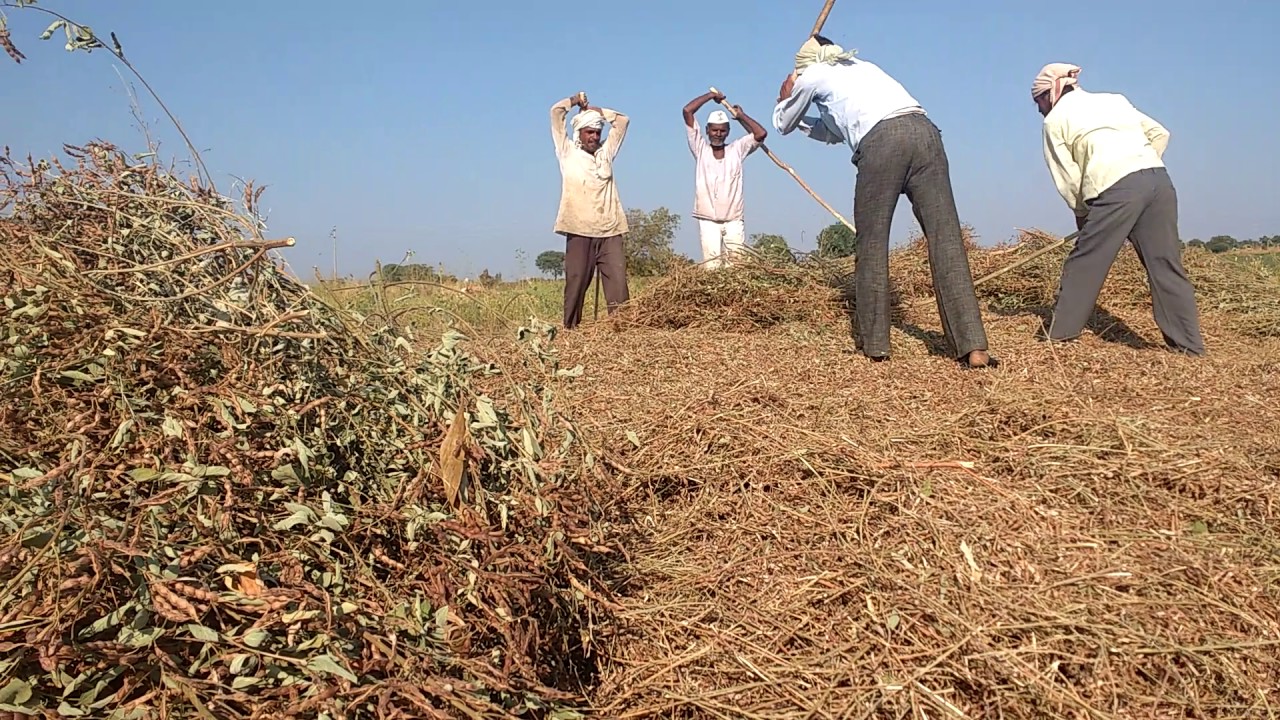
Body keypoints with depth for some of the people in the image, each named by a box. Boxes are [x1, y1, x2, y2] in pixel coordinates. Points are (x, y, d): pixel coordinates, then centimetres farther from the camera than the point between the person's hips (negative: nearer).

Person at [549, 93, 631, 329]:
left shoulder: (606, 152, 18)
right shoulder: (568, 152, 10)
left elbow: (623, 120, 26)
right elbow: (556, 111, 9)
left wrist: (595, 110, 25)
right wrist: (575, 101, 25)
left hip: (610, 231, 3)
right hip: (579, 230, -3)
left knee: (618, 281, -7)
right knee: (576, 282, -3)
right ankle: (570, 328, 4)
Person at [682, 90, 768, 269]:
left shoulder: (737, 149, 12)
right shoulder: (700, 148, 8)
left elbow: (761, 134, 0)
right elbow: (687, 111, 4)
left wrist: (741, 115, 11)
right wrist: (711, 95, 13)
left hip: (734, 221, 1)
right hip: (707, 221, -1)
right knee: (711, 268, -11)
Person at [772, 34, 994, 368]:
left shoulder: (812, 75, 22)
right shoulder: (860, 66, 40)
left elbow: (784, 124, 37)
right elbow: (834, 132, 51)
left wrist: (785, 99, 56)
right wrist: (802, 118, 60)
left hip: (880, 141, -5)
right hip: (924, 130, 5)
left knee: (872, 246, 7)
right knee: (946, 239, -4)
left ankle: (874, 344, 10)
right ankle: (974, 348, -12)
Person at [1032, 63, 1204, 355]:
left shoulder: (1055, 120, 11)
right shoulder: (1114, 99, 27)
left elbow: (1067, 179, 5)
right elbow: (1160, 133, 23)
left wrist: (1083, 214, 17)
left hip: (1116, 188, -5)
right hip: (1159, 177, 5)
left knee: (1085, 263, 7)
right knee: (1165, 264, 7)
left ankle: (1060, 334, 13)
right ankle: (1190, 344, 7)